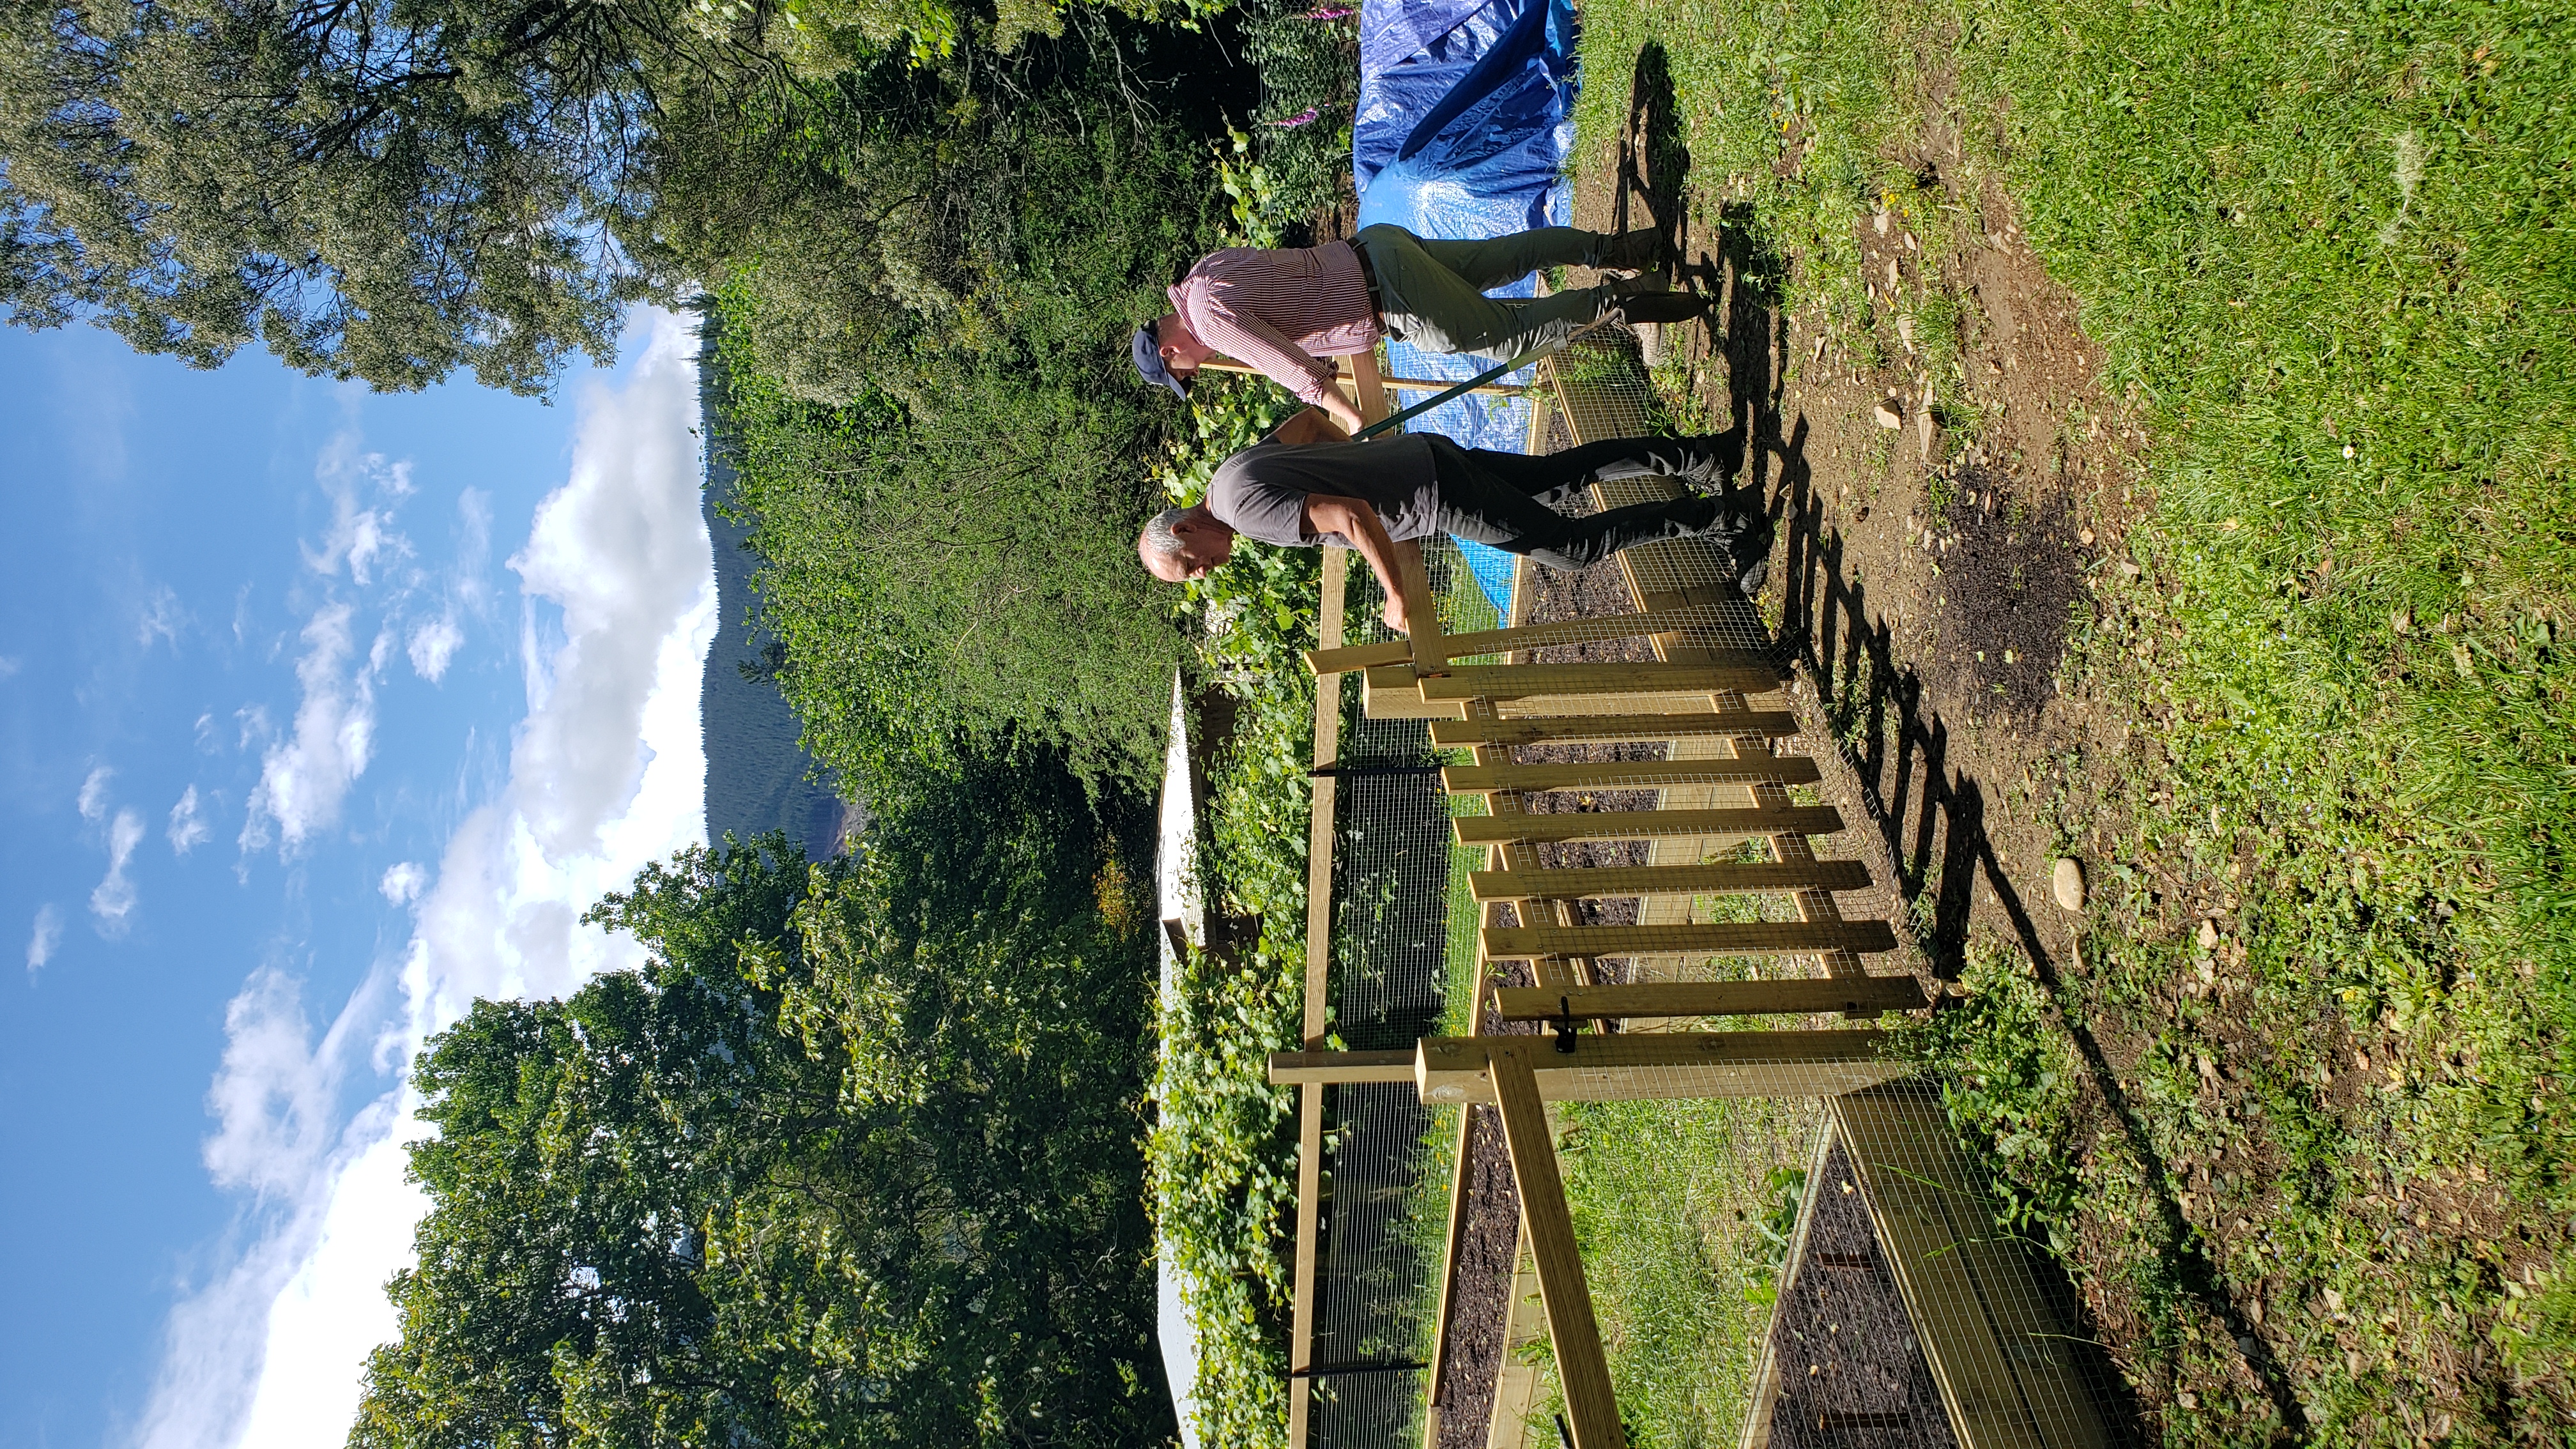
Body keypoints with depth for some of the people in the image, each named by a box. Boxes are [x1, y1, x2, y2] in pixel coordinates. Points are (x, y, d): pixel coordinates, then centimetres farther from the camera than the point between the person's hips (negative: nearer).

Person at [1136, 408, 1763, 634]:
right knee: (1563, 471, 22)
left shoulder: (1247, 506, -21)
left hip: (1445, 498, -8)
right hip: (1428, 453, 8)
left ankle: (1715, 519, 8)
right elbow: (1310, 419, 24)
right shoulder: (1240, 466, 9)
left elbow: (1353, 517, -31)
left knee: (1577, 546, 2)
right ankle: (1699, 455, 27)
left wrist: (1398, 598, -21)